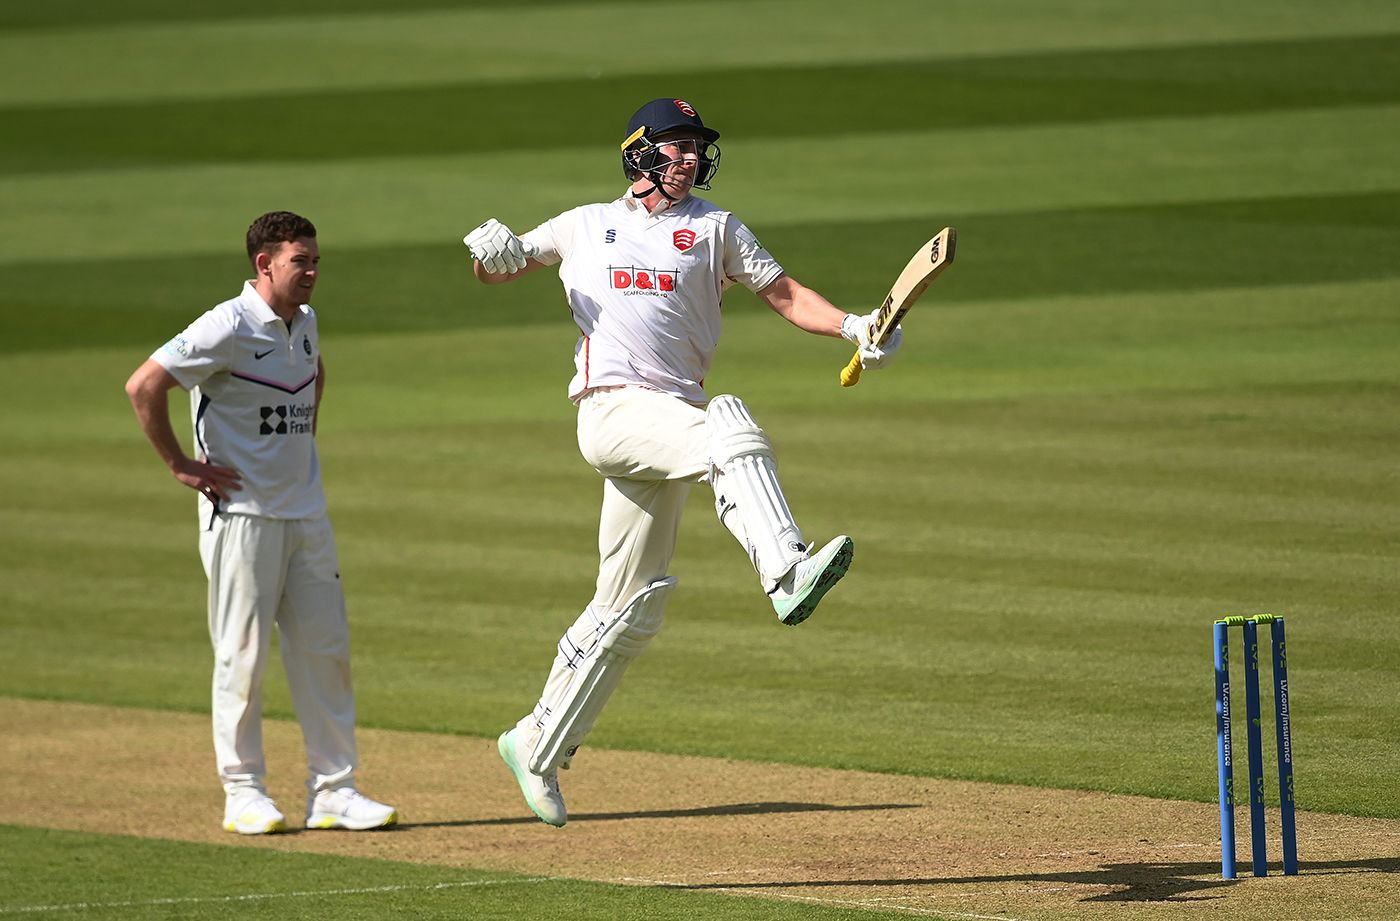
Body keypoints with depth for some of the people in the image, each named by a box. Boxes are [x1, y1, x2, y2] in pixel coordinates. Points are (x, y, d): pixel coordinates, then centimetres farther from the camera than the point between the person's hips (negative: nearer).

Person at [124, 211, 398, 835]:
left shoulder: (304, 323, 9)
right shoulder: (229, 328, -15)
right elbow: (144, 386, -20)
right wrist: (181, 466, -15)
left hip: (305, 513, 7)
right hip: (241, 512, -7)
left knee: (326, 649, 5)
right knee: (242, 654, -1)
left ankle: (333, 790, 10)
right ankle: (243, 794, 6)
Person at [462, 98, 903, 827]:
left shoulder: (715, 229, 18)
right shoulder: (584, 227, 18)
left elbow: (786, 294, 10)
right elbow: (501, 268, 20)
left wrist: (851, 327, -8)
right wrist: (489, 254, -5)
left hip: (671, 422, 3)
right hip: (611, 410, -3)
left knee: (629, 611, 5)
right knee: (728, 431, -33)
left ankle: (539, 746, 17)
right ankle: (787, 575, -51)